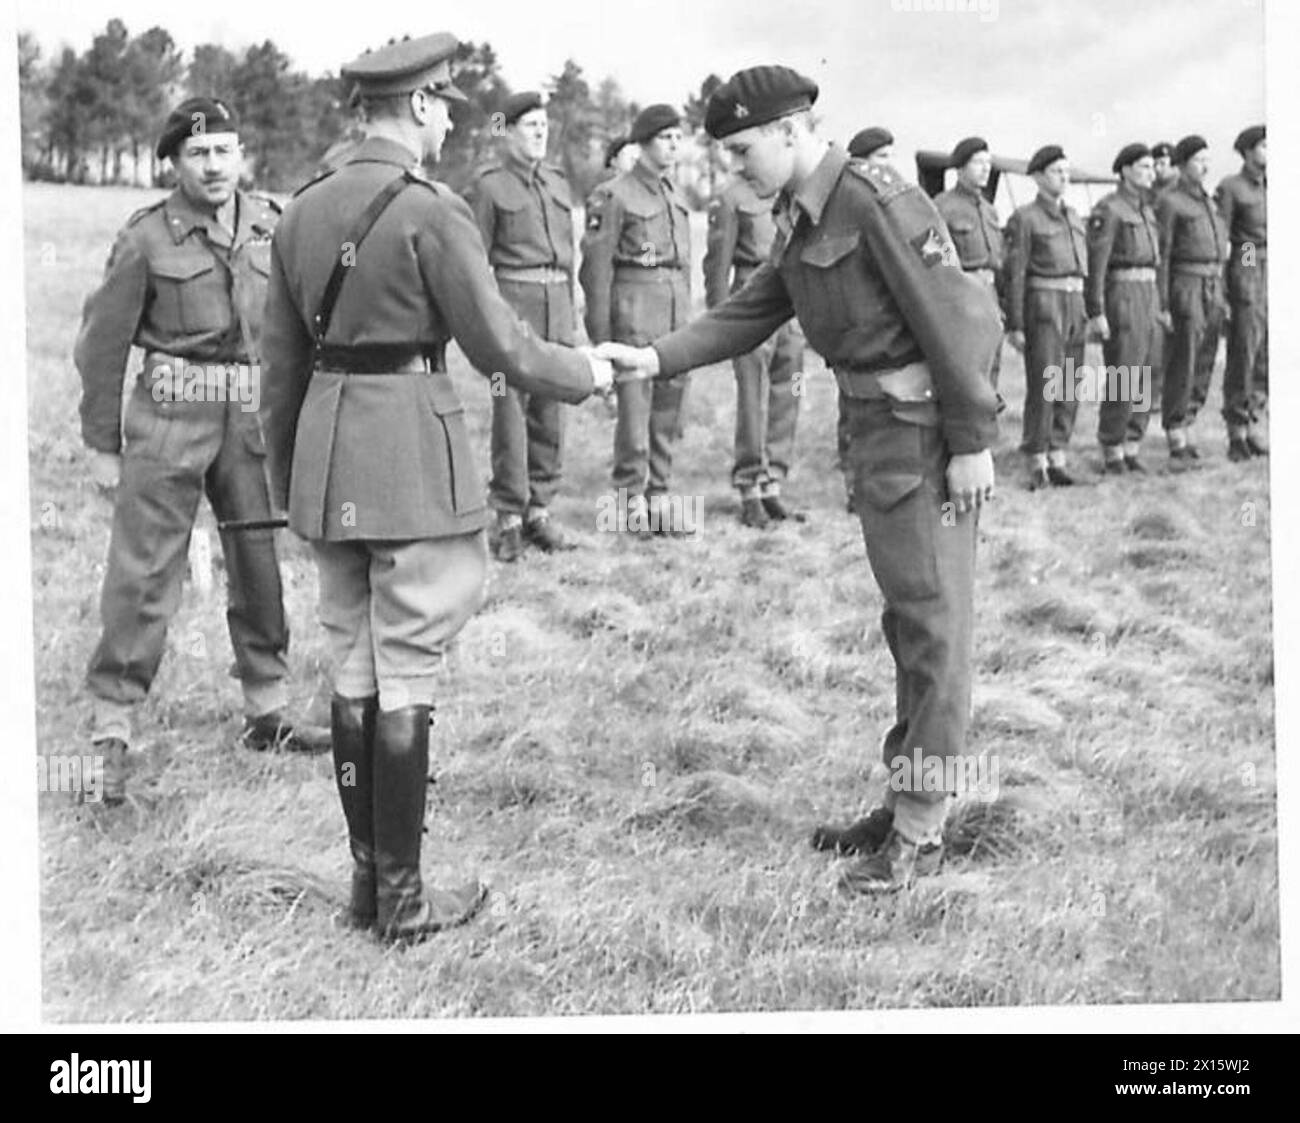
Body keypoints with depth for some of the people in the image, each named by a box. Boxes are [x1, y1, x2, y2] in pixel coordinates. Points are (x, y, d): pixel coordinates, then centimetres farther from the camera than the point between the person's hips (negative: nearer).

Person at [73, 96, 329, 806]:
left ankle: (265, 712, 27)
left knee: (263, 567, 12)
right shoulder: (146, 239, -5)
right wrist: (101, 445, -1)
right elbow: (102, 345, -1)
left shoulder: (273, 228, 5)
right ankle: (110, 733, 2)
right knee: (144, 574, -5)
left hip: (255, 417, 4)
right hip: (170, 417, -4)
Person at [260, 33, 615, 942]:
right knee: (406, 677, 0)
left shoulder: (304, 210, 9)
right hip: (414, 452, -7)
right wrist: (587, 374, 8)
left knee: (354, 666, 14)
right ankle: (402, 900, 8)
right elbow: (500, 346, -10)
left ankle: (367, 881, 22)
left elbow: (283, 362, 13)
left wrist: (287, 479, 21)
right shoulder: (433, 211, -13)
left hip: (327, 455, 7)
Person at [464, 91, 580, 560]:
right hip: (511, 304, -6)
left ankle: (539, 510, 15)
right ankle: (508, 518, -1)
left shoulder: (558, 182, 16)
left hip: (556, 305, 6)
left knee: (549, 412, 7)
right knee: (510, 410, -7)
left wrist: (570, 311, 17)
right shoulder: (488, 185, -3)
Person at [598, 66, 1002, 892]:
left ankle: (920, 832, 4)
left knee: (932, 618, -3)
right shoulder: (799, 220, 11)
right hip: (875, 424, 10)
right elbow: (748, 316, 12)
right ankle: (909, 800, 27)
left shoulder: (880, 202, -18)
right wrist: (657, 359, -2)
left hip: (925, 429, -10)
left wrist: (973, 443, -19)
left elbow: (954, 319, -19)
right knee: (907, 617, 16)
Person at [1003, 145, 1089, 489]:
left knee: (1069, 389, 5)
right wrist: (1014, 326, -12)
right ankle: (1037, 465, -3)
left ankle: (1058, 459, 11)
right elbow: (1014, 275, -8)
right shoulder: (1024, 218, -4)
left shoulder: (1074, 217, 16)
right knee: (1044, 385, -8)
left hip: (1075, 306, 6)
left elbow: (1083, 267, 19)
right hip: (1042, 306, -6)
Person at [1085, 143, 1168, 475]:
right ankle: (1112, 457, 2)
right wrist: (1096, 313, -19)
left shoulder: (1146, 210, 18)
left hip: (1147, 298, 8)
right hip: (1120, 297, -8)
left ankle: (1131, 451, 15)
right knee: (1124, 381, -8)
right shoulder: (1107, 210, -9)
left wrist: (1163, 307, 20)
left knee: (1150, 378, 7)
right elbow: (1095, 263, -14)